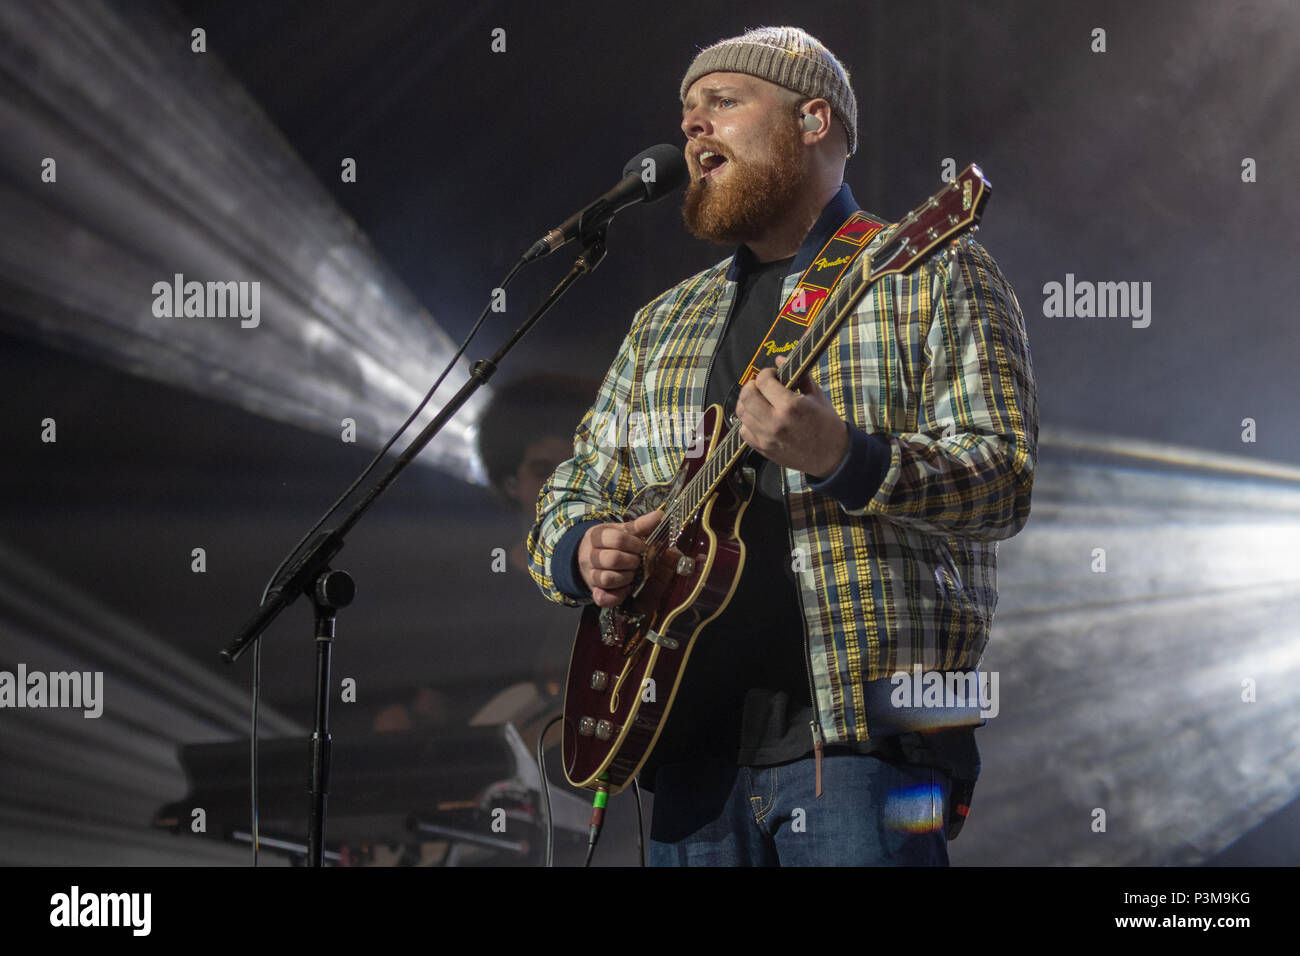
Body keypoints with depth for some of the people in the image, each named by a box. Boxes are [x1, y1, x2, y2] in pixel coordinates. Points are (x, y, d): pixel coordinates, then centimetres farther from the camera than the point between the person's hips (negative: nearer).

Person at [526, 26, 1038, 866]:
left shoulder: (934, 277, 3)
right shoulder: (663, 325, 21)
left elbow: (1005, 480, -8)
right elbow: (568, 497, 24)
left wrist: (839, 459, -24)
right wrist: (584, 552, 0)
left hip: (863, 740, -5)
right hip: (692, 747, 5)